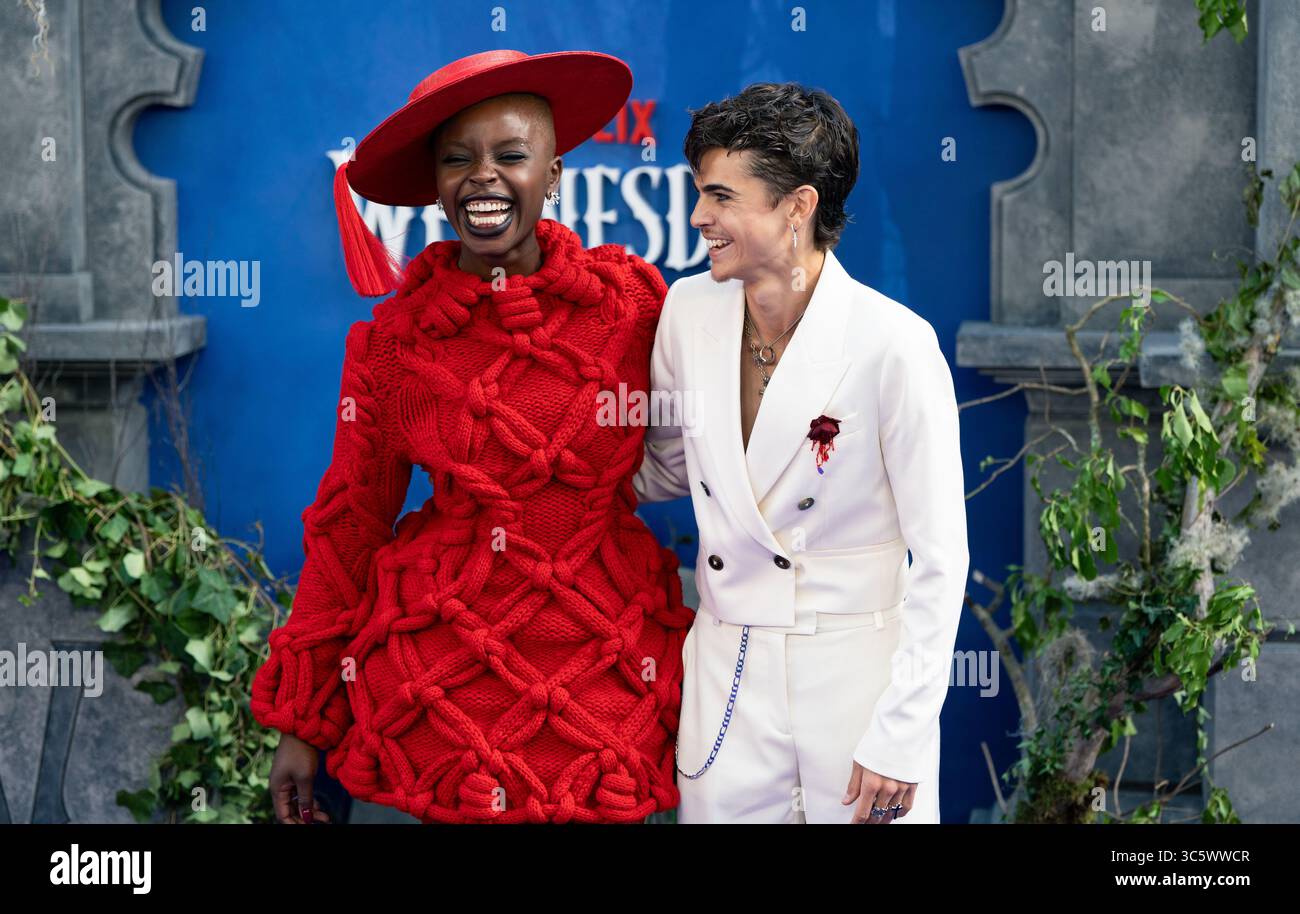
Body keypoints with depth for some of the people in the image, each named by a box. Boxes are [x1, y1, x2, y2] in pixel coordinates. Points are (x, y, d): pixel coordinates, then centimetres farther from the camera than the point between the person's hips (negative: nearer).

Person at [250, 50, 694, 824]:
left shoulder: (634, 298, -3)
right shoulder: (391, 340, -2)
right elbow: (348, 524, 4)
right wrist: (301, 723, 6)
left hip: (609, 665, 1)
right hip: (441, 665, 0)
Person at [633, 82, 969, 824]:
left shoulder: (894, 344, -15)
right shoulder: (688, 312, 0)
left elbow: (939, 560, -12)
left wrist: (899, 740, -13)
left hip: (856, 683, -4)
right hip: (726, 680, 4)